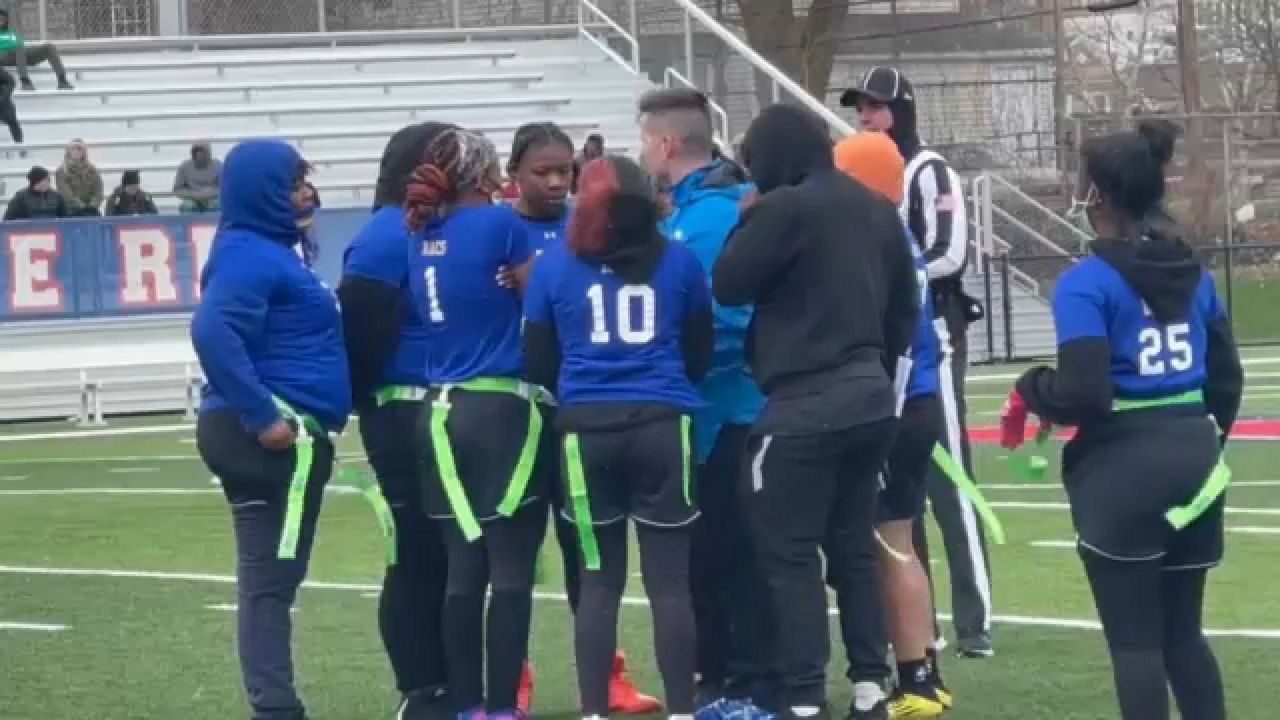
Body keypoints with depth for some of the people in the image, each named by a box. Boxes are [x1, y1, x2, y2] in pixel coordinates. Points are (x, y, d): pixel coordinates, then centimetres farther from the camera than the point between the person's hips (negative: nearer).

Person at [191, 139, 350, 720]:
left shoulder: (269, 250, 16)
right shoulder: (250, 255, -14)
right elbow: (212, 330, -28)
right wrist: (261, 415, -27)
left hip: (284, 435, 10)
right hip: (276, 437, -10)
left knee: (271, 577, 11)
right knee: (271, 577, -7)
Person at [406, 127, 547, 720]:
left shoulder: (424, 237, 10)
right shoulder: (498, 224, -7)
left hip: (443, 412, 6)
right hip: (501, 409, -6)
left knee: (463, 569, 8)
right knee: (510, 570, -3)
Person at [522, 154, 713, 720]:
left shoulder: (553, 265, 4)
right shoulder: (679, 261, 4)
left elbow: (538, 363, 8)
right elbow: (700, 354, 11)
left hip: (587, 432, 1)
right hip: (662, 428, -1)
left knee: (598, 582, 8)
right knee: (669, 581, 2)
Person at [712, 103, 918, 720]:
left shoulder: (784, 208, -12)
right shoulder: (876, 210, 12)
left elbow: (727, 287, -8)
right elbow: (905, 307, 17)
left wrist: (745, 223, 6)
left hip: (806, 403, -8)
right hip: (869, 396, 8)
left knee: (790, 554, -3)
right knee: (853, 547, 14)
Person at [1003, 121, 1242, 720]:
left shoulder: (1087, 283, -13)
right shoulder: (1192, 272, 8)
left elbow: (1083, 394, -19)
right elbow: (1225, 376, 13)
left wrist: (1029, 391, 1)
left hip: (1124, 470, -6)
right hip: (1195, 459, 6)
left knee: (1135, 640, 0)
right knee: (1184, 632, 14)